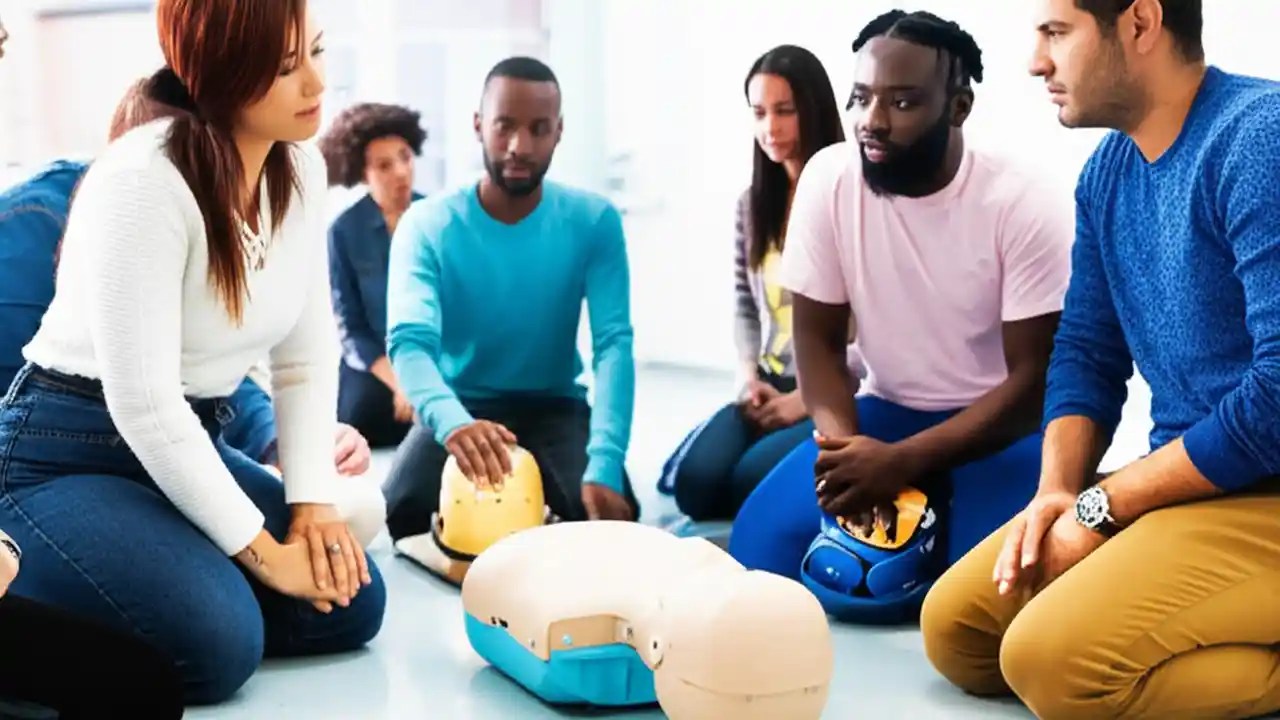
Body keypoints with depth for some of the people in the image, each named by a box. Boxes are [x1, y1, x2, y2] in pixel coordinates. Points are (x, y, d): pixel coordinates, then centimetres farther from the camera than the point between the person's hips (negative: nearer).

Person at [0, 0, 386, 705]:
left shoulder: (301, 169, 0)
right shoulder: (143, 182, -24)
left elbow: (307, 357, 6)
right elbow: (143, 405, -25)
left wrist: (312, 501, -6)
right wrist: (261, 550, -20)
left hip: (189, 443, 9)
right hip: (67, 454, -8)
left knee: (350, 605, -3)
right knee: (218, 644, -27)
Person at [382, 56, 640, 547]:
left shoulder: (594, 222, -9)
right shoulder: (427, 226, -12)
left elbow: (614, 343, -18)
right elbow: (409, 341, -26)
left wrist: (605, 465, -36)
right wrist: (452, 420, -50)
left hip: (554, 407, 1)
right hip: (462, 408, 0)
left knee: (612, 515, -26)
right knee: (397, 514, -26)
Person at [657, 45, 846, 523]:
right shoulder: (753, 203, 13)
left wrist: (811, 396, -15)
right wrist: (750, 377, 0)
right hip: (771, 387, 6)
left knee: (751, 480, -28)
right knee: (695, 481, -20)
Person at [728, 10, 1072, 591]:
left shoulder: (1023, 209, -20)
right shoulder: (828, 178, -11)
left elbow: (1034, 383, -17)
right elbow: (818, 339, -4)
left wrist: (901, 462, -29)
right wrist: (847, 447, -25)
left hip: (1000, 421, -3)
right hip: (885, 411, 3)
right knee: (760, 552, -16)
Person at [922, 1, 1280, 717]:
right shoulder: (1107, 173, 9)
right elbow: (1087, 354, 14)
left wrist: (1099, 505, -16)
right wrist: (1056, 492, -6)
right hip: (1184, 482, 9)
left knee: (1050, 657, -25)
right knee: (956, 628, 5)